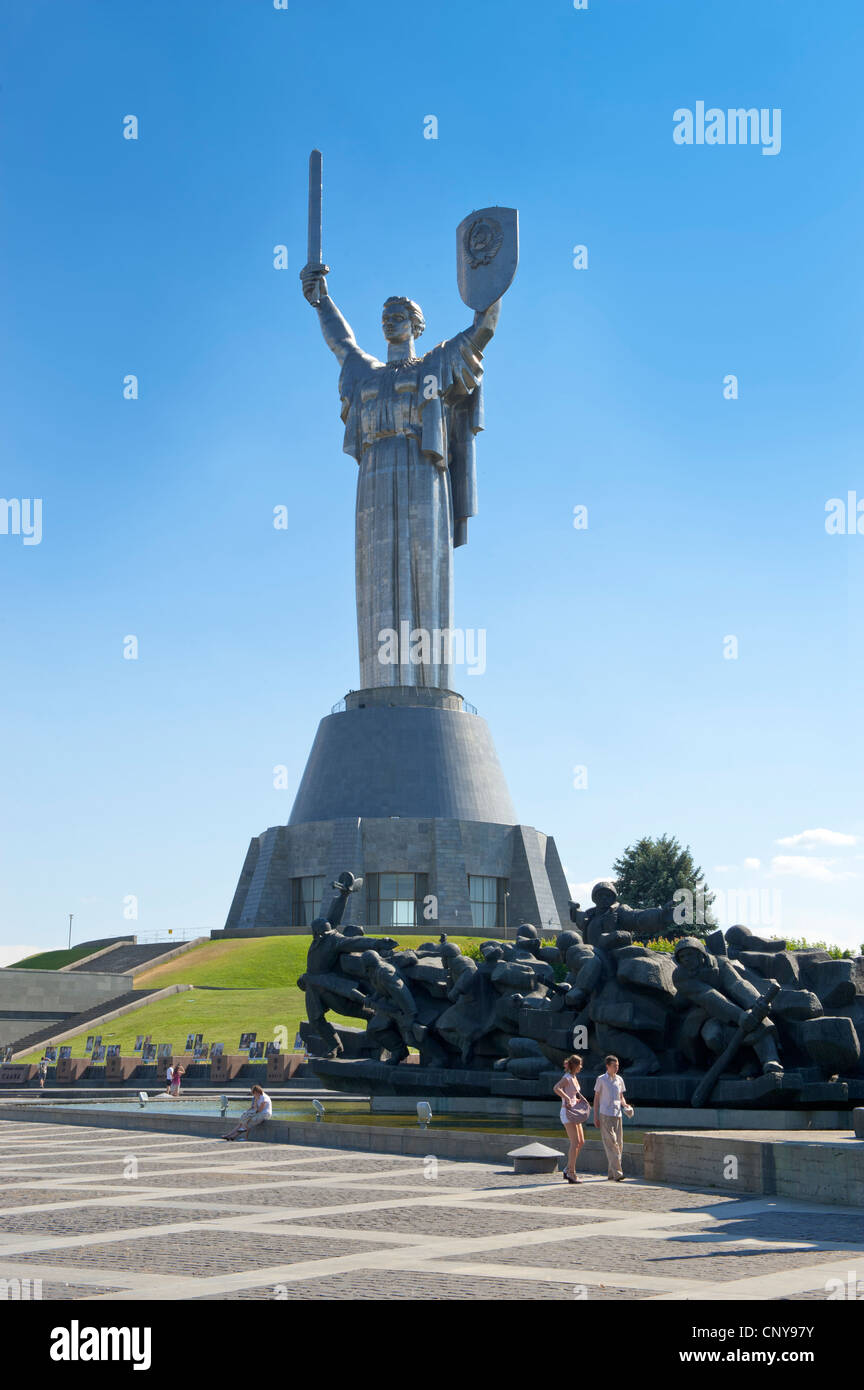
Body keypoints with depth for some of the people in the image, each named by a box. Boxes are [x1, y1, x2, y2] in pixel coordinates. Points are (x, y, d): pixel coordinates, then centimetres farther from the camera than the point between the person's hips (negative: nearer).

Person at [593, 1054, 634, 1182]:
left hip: (617, 1115, 5)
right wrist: (595, 1116, -4)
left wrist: (625, 1106, -2)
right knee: (611, 1144, -12)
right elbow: (596, 1098, 2)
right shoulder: (601, 1079, -1)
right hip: (605, 1115, -5)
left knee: (619, 1145, 5)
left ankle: (612, 1173, 14)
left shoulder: (619, 1080, 11)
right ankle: (617, 1173, -17)